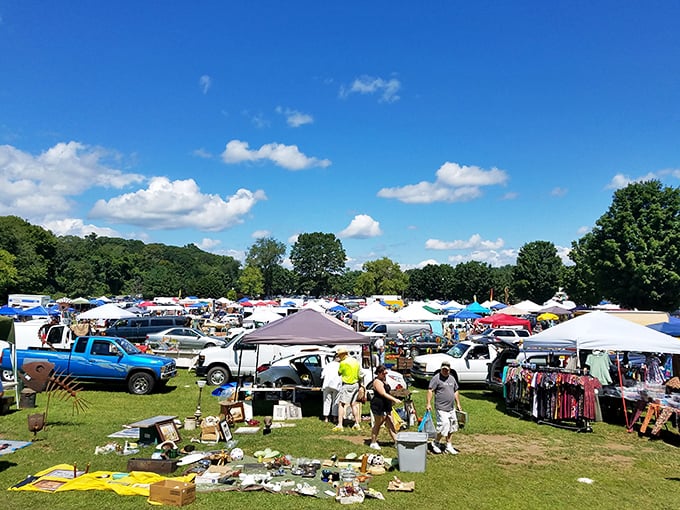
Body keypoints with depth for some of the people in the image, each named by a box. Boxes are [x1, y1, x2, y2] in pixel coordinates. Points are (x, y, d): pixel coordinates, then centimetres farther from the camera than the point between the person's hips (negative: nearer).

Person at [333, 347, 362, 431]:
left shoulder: (343, 363, -15)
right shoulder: (356, 361, 7)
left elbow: (339, 373, -2)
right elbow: (359, 374, 11)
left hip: (346, 385, -7)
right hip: (355, 384, 7)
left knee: (341, 404, -2)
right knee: (354, 404, 15)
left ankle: (340, 425, -7)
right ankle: (357, 424, 15)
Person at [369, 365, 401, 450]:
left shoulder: (382, 380, 15)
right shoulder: (377, 382, -17)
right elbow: (383, 394, -25)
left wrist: (392, 401, 22)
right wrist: (395, 400, -28)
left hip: (386, 406, 10)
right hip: (378, 406, -10)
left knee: (391, 423, 9)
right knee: (377, 424, 3)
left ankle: (396, 441, 13)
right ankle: (373, 443, 16)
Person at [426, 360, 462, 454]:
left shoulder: (452, 378, 14)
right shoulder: (436, 378, -9)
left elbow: (455, 392, 23)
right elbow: (430, 390, -12)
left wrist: (458, 404, 20)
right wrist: (429, 403, -19)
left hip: (451, 408, 8)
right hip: (441, 408, -8)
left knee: (451, 427, 11)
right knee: (444, 425, -13)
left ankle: (449, 446, 23)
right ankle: (436, 443, 8)